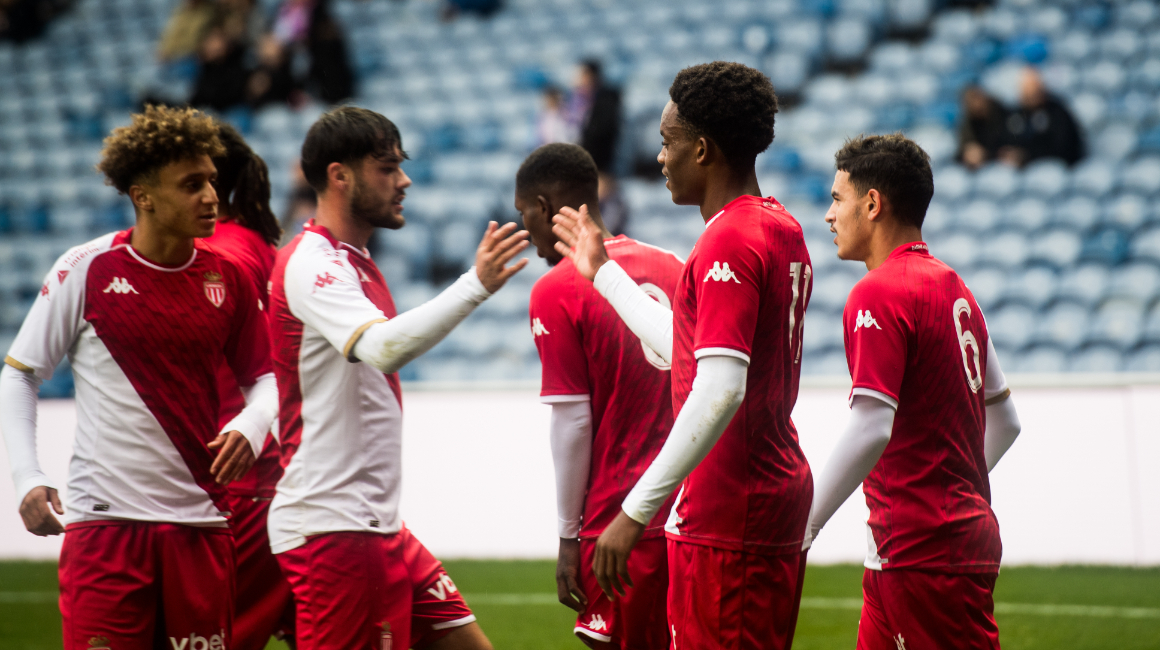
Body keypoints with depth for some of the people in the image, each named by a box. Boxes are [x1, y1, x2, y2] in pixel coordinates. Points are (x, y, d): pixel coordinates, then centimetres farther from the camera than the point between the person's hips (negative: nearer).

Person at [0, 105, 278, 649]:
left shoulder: (227, 279, 5)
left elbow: (262, 377, 16)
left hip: (200, 522, 3)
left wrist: (249, 428, -7)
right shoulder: (86, 271, -4)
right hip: (104, 519, -3)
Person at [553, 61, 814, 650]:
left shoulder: (729, 242, -16)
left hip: (726, 512, -10)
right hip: (782, 492, 10)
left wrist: (635, 511, -26)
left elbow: (720, 391, -26)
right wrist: (602, 273, 34)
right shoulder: (783, 230, 14)